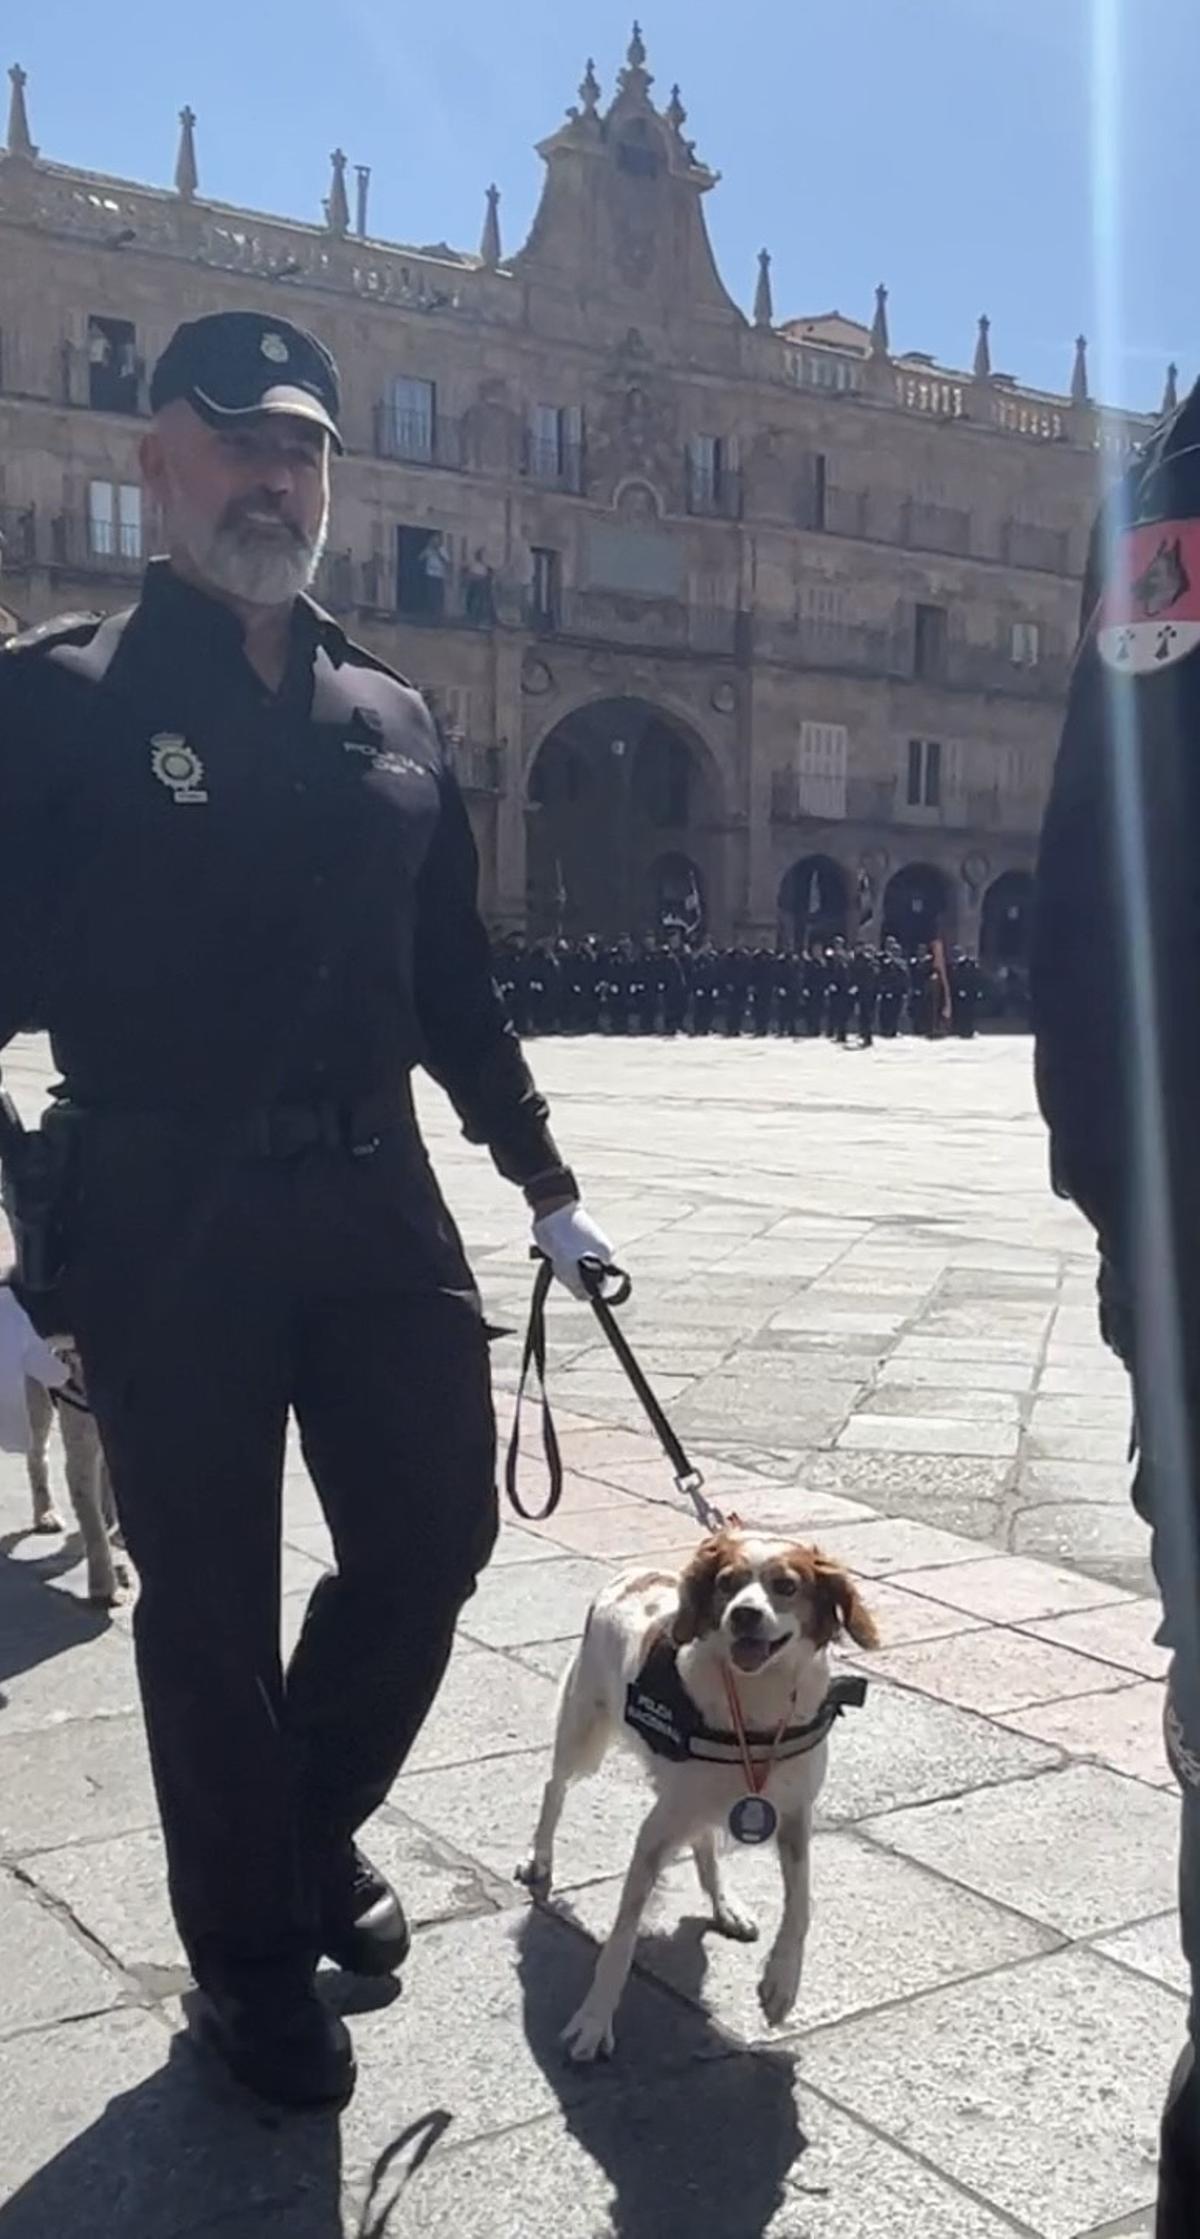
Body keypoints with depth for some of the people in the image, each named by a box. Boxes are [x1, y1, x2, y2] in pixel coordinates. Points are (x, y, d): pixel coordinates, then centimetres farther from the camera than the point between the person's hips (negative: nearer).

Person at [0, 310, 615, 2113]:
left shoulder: (392, 720, 12)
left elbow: (455, 985, 17)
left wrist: (542, 1183, 18)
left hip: (376, 1195, 5)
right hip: (165, 1217, -4)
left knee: (435, 1532, 10)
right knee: (212, 1602, 7)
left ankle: (316, 1823, 38)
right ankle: (251, 1962, 28)